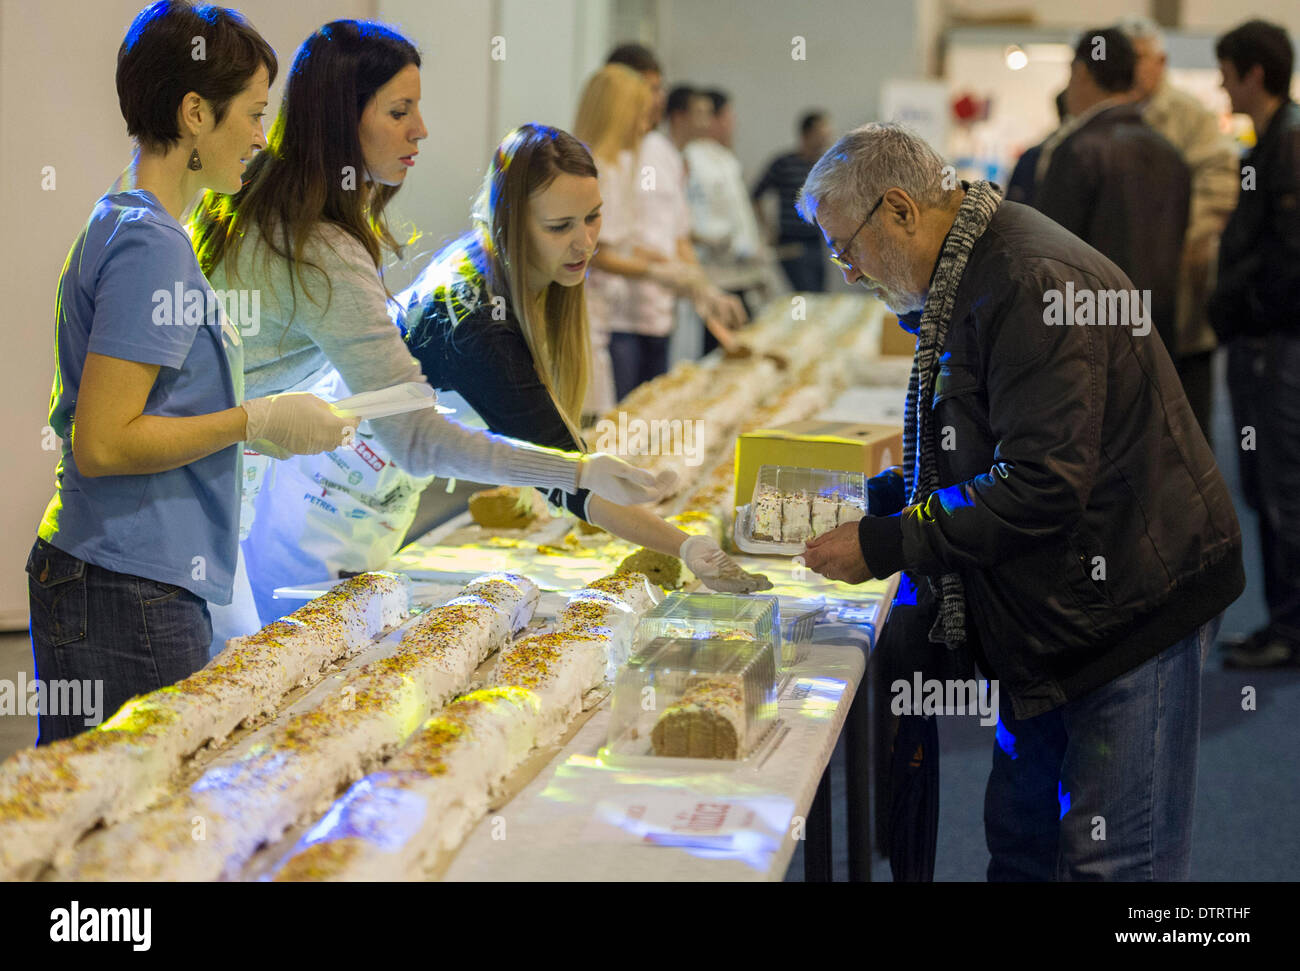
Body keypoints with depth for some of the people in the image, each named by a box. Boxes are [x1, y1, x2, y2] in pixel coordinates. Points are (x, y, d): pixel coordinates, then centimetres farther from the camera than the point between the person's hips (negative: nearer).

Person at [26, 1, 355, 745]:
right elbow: (101, 446, -20)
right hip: (135, 599, -10)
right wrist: (258, 421, -13)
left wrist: (260, 426, 16)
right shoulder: (152, 245, -15)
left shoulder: (120, 224, 15)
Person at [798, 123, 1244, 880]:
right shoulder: (964, 281, 11)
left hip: (1133, 607, -10)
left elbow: (1045, 485, -29)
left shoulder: (1033, 285, -22)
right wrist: (877, 500, 5)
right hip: (1052, 612, 10)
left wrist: (886, 547, -22)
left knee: (1114, 860, -4)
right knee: (1021, 844, 16)